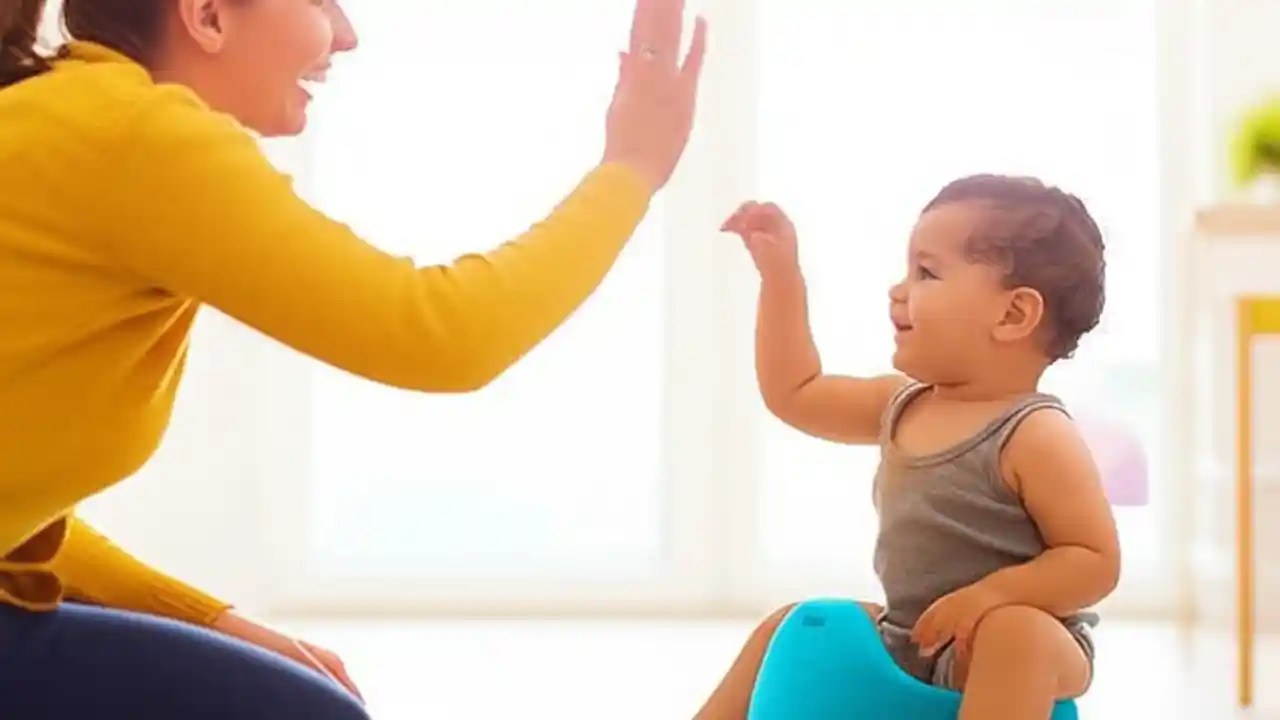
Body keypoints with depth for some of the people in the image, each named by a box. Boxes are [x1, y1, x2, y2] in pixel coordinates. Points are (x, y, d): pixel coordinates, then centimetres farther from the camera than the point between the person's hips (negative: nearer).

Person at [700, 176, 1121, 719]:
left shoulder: (1036, 436, -19)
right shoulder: (903, 405, 6)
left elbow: (1097, 561, -20)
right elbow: (795, 394, 17)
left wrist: (989, 595, -33)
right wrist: (780, 273, 13)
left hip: (1024, 641, -9)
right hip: (904, 641, 9)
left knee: (1014, 633, -41)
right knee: (788, 629, 15)